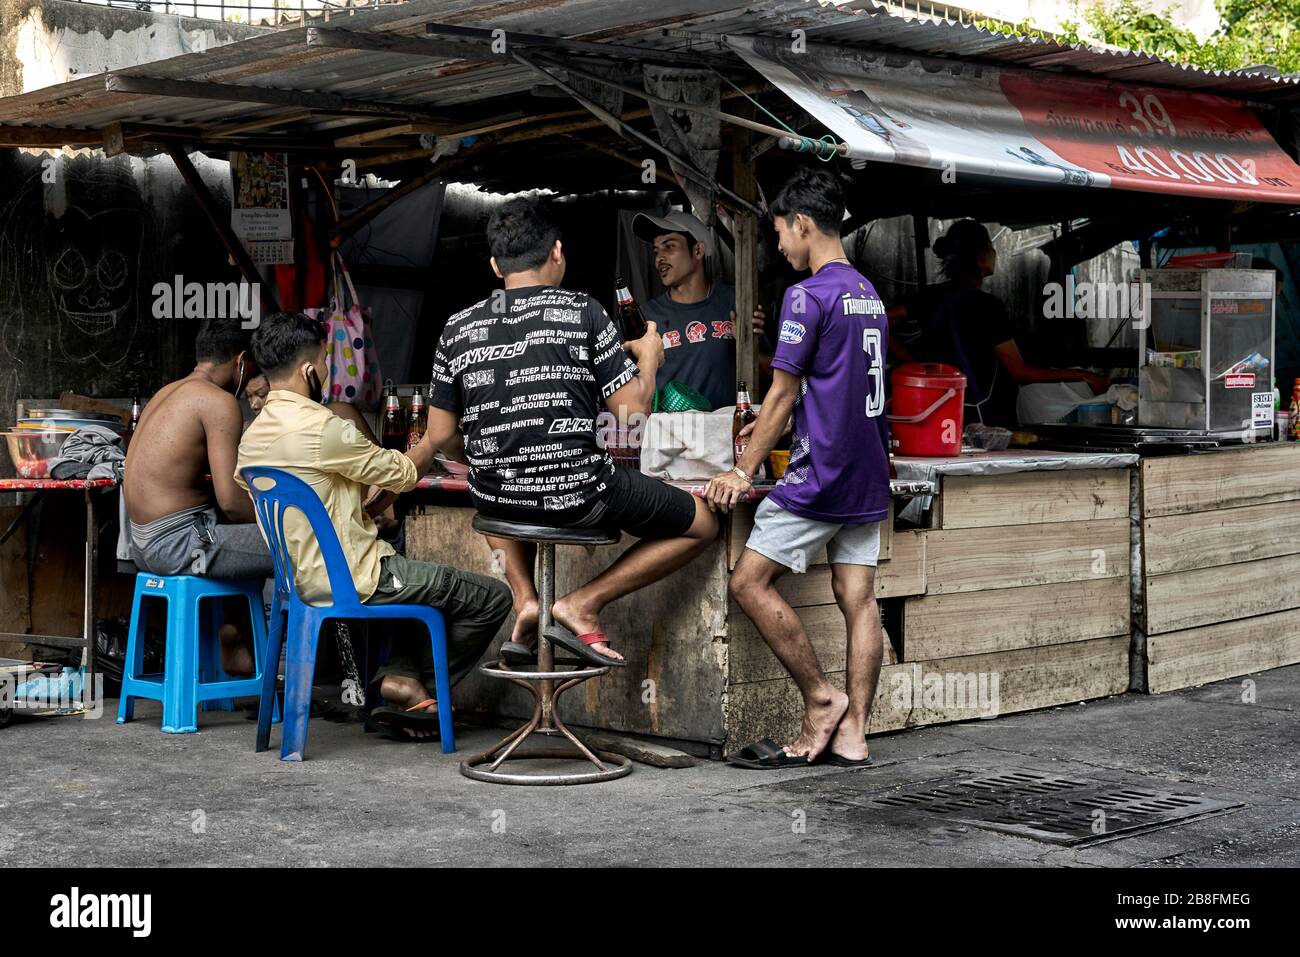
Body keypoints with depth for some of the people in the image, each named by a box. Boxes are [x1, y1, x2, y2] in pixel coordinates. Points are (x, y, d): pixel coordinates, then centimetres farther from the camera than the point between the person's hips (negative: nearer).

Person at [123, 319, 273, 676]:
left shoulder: (168, 393, 16)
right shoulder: (220, 402, -13)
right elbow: (230, 499, -19)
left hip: (144, 542, 10)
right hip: (179, 544, -10)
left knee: (252, 541, 32)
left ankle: (234, 635, 28)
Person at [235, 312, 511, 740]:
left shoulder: (252, 436, 6)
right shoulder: (321, 428, -21)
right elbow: (402, 472, -8)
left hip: (304, 578, 9)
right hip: (354, 581, -9)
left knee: (419, 576, 33)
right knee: (492, 598, 0)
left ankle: (398, 673, 14)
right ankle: (416, 687, 11)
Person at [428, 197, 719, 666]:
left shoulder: (458, 328, 2)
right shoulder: (582, 312, -8)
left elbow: (439, 435, 7)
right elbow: (632, 415, -10)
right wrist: (649, 357, 11)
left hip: (496, 499, 5)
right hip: (579, 495, -4)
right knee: (702, 524, 15)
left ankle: (524, 600, 18)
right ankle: (583, 603, 4)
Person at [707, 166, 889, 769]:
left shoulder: (808, 295, -11)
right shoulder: (869, 295, 15)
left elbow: (782, 396, -11)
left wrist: (742, 473, -4)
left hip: (821, 474, -9)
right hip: (869, 473, 9)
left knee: (750, 582, -3)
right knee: (858, 600, 5)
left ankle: (821, 699, 0)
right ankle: (850, 733, 5)